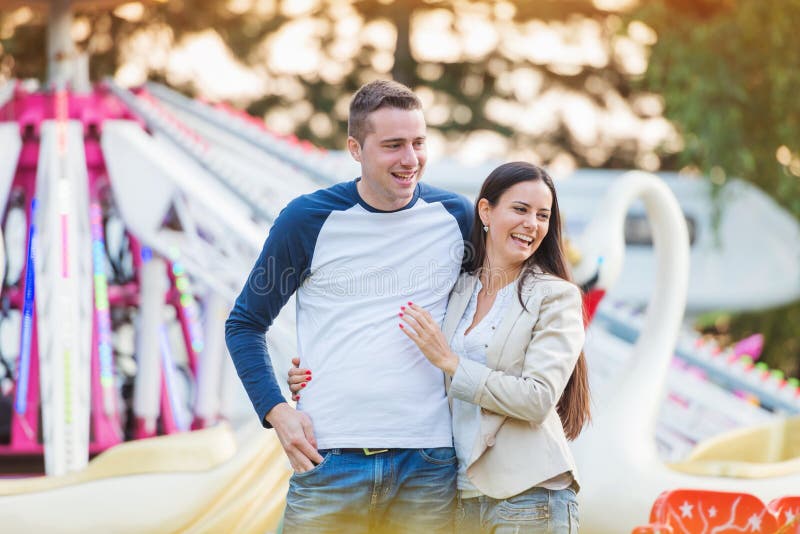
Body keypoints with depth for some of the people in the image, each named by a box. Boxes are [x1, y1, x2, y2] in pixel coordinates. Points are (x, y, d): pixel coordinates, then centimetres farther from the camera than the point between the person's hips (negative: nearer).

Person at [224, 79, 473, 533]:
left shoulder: (456, 217, 6)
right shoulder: (309, 220, 0)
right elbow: (245, 324, 8)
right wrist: (276, 410, -4)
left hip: (428, 463, 2)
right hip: (329, 458, -2)